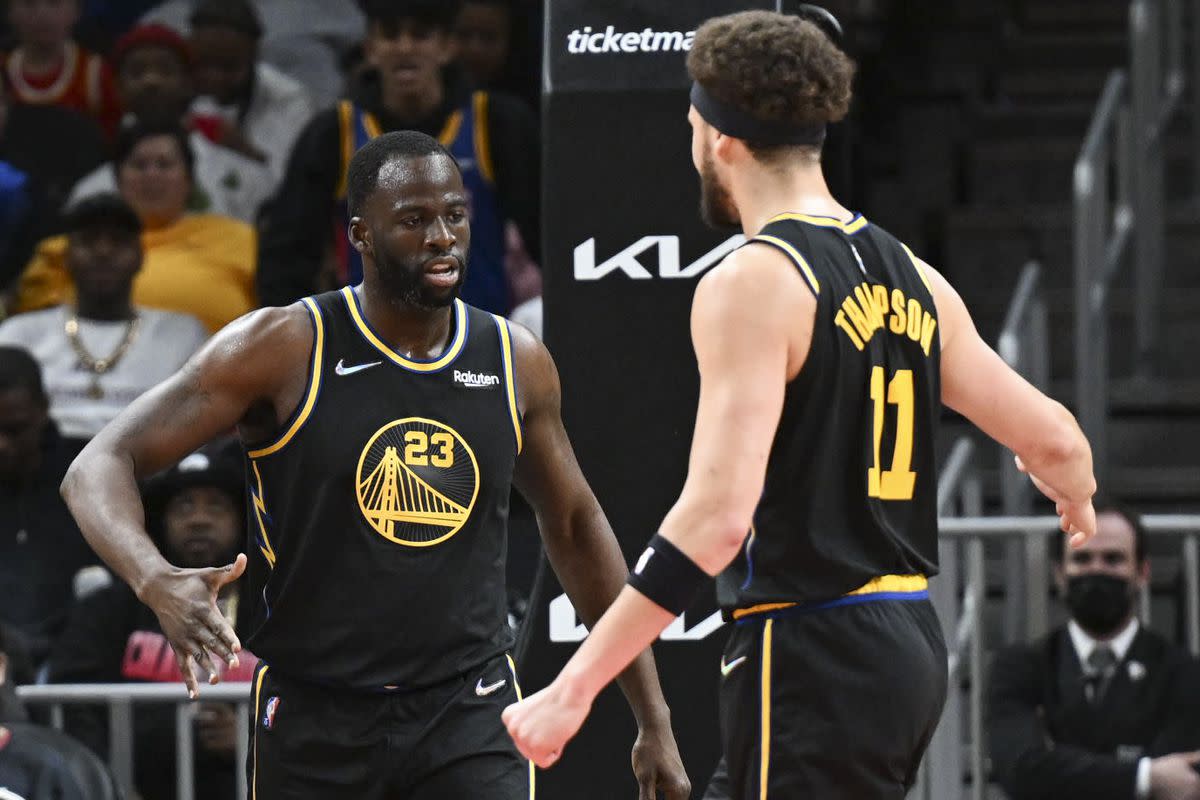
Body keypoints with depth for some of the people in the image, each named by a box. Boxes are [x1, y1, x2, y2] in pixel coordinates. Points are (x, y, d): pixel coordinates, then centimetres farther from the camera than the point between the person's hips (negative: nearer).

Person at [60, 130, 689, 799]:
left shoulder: (516, 361, 4)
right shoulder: (284, 348, -8)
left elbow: (574, 523, 19)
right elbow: (98, 468, -11)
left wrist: (653, 719, 18)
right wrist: (157, 581, -33)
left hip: (471, 717, 2)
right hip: (315, 719, -1)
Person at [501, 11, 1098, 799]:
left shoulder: (752, 283, -12)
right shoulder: (912, 278, 12)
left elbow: (717, 514, -21)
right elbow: (1054, 439, 16)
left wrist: (573, 688, -21)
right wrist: (1079, 506, 42)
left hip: (812, 651, -9)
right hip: (910, 641, 9)